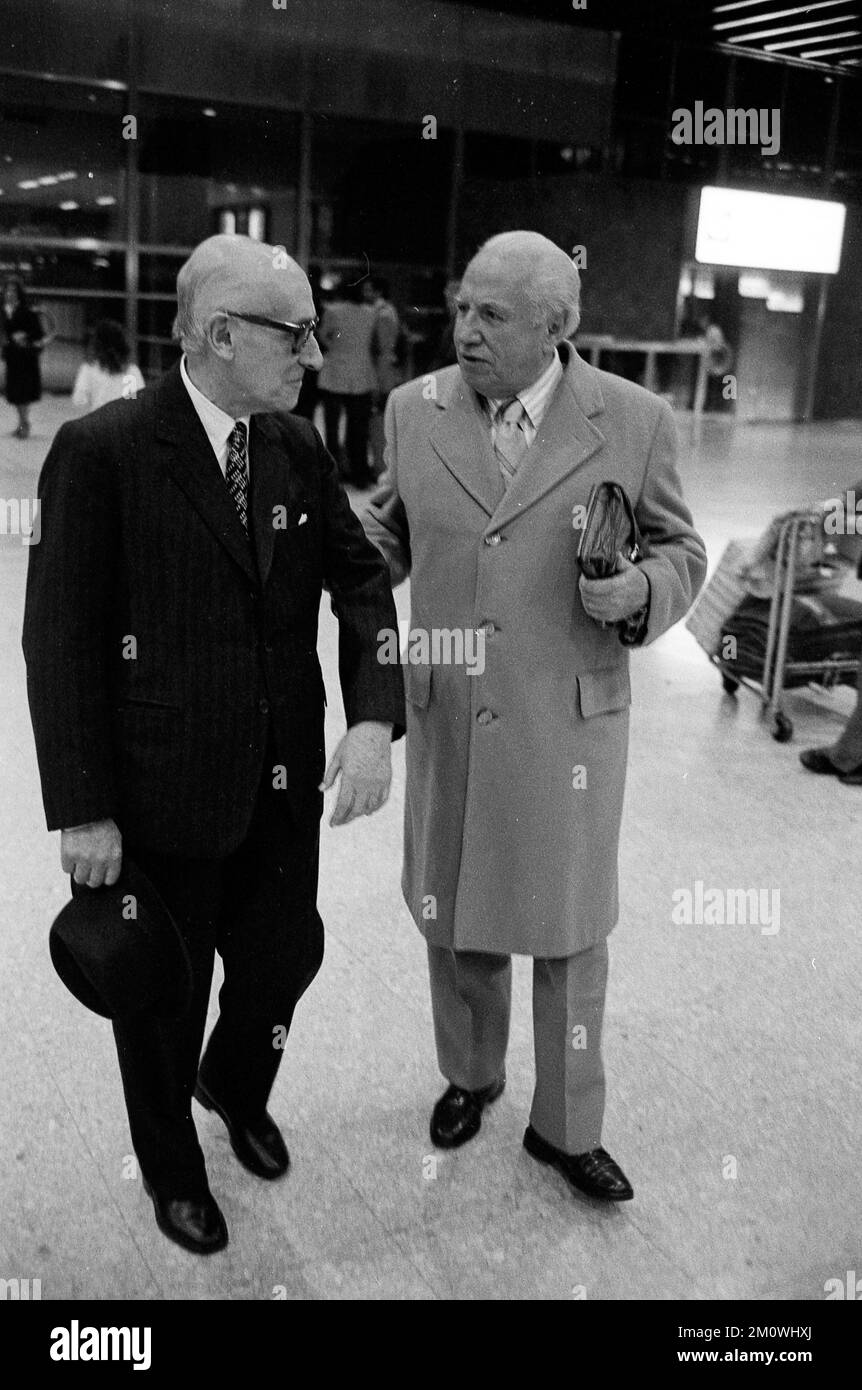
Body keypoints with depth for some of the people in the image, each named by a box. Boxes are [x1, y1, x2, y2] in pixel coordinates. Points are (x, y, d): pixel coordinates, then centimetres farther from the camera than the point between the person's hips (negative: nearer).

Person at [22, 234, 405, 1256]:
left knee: (285, 955, 18)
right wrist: (82, 809, -14)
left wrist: (374, 718, -17)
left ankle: (237, 1087, 53)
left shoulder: (298, 447, 1)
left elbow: (361, 581, 0)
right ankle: (171, 1166, 45)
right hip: (163, 791, -4)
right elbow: (60, 642, -14)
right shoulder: (102, 451, -16)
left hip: (285, 783, 5)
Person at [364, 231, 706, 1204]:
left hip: (568, 721, -2)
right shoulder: (415, 410, -2)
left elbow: (679, 549, 2)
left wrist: (640, 590, -19)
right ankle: (470, 1072, 43)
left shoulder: (633, 420, -8)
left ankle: (565, 1126, 31)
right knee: (452, 909, 17)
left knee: (566, 925, 9)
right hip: (447, 716, 3)